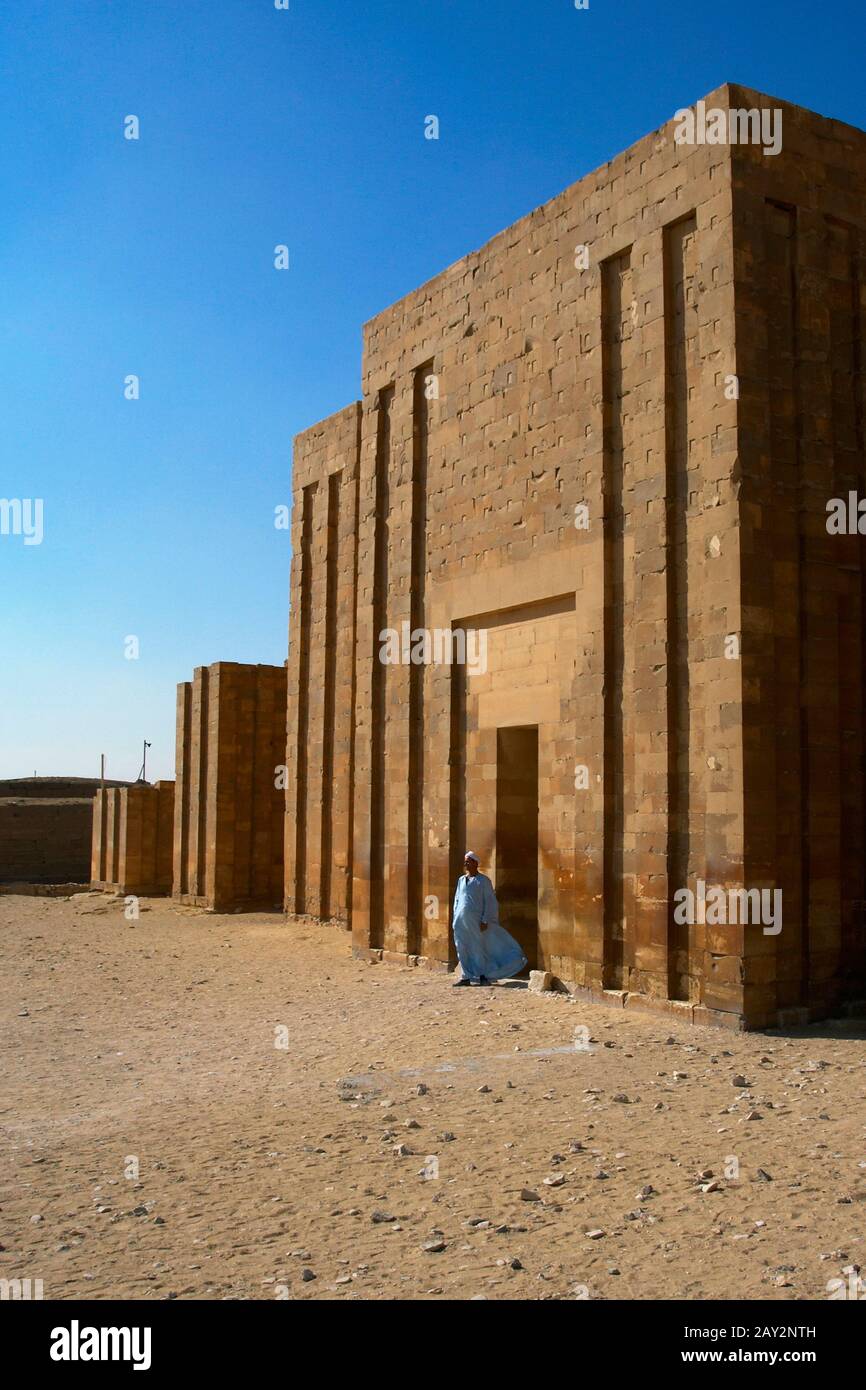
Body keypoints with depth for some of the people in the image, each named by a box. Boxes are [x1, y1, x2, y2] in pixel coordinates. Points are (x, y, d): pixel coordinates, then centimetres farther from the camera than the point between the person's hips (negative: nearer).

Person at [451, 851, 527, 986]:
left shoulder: (483, 880, -2)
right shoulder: (461, 880, 14)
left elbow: (490, 902, -5)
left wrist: (485, 920, -12)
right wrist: (454, 919, 11)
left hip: (475, 921, -5)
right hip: (461, 921, 5)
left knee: (479, 948, 0)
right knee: (463, 950, 4)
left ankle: (483, 975, 11)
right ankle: (466, 976, 11)